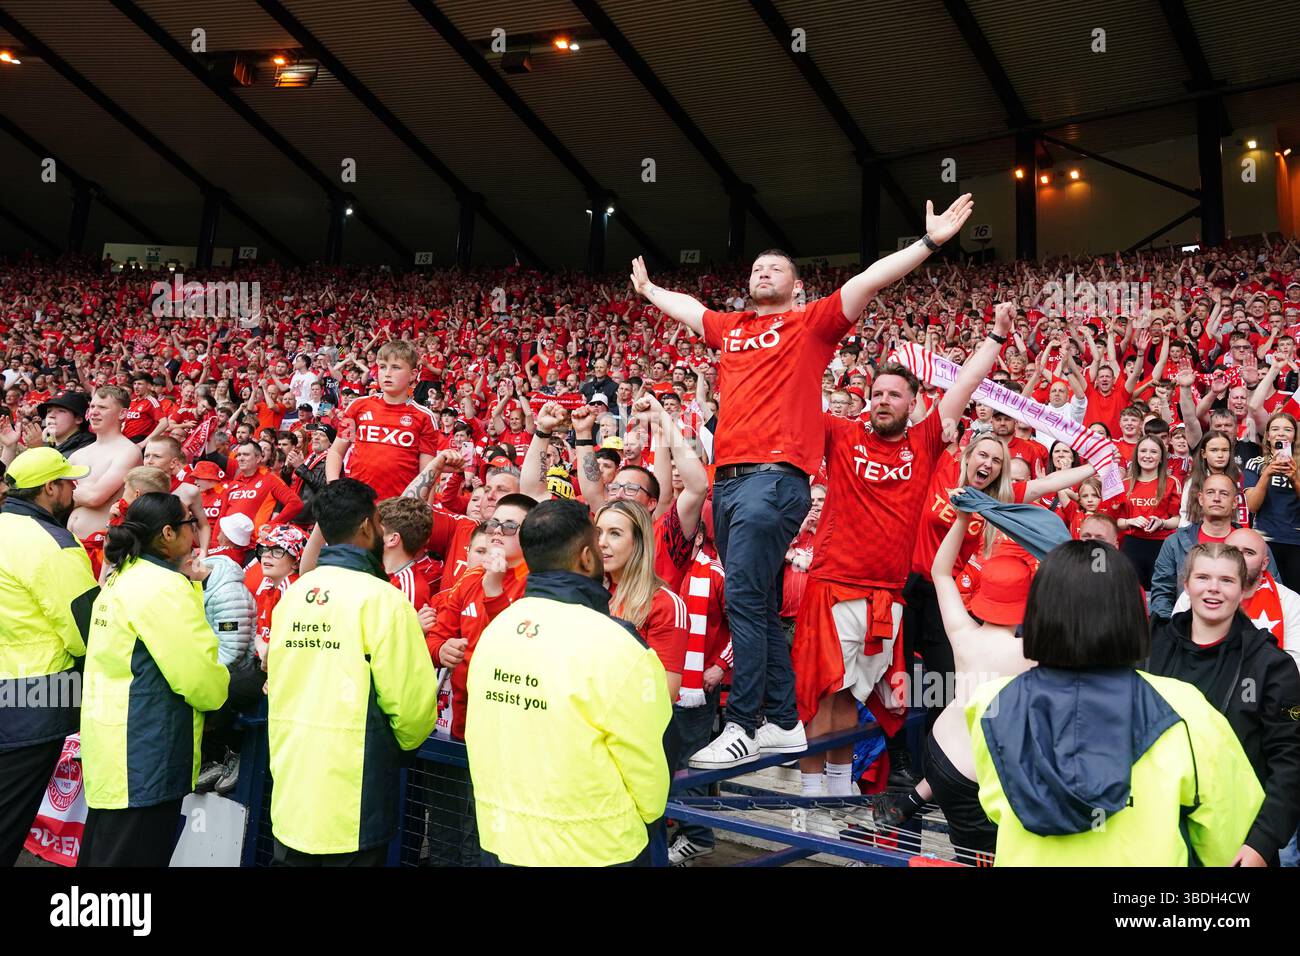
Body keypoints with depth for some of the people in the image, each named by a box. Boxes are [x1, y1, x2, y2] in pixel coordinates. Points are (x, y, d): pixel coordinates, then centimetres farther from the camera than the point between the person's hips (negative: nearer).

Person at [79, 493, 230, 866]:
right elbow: (202, 681, -18)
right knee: (135, 856, -1)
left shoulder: (120, 579, 10)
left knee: (102, 852, 18)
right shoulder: (164, 587, -19)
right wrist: (222, 688, 3)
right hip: (144, 762, -10)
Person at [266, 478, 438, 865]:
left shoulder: (292, 594, 3)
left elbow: (279, 686, 6)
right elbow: (414, 704, -15)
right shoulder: (379, 597, -14)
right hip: (353, 802, -5)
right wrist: (403, 742, 6)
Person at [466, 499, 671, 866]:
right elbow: (645, 766, -13)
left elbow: (479, 738, 2)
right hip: (591, 851, -5)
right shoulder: (615, 647, -21)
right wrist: (649, 813, 7)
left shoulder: (495, 628, -3)